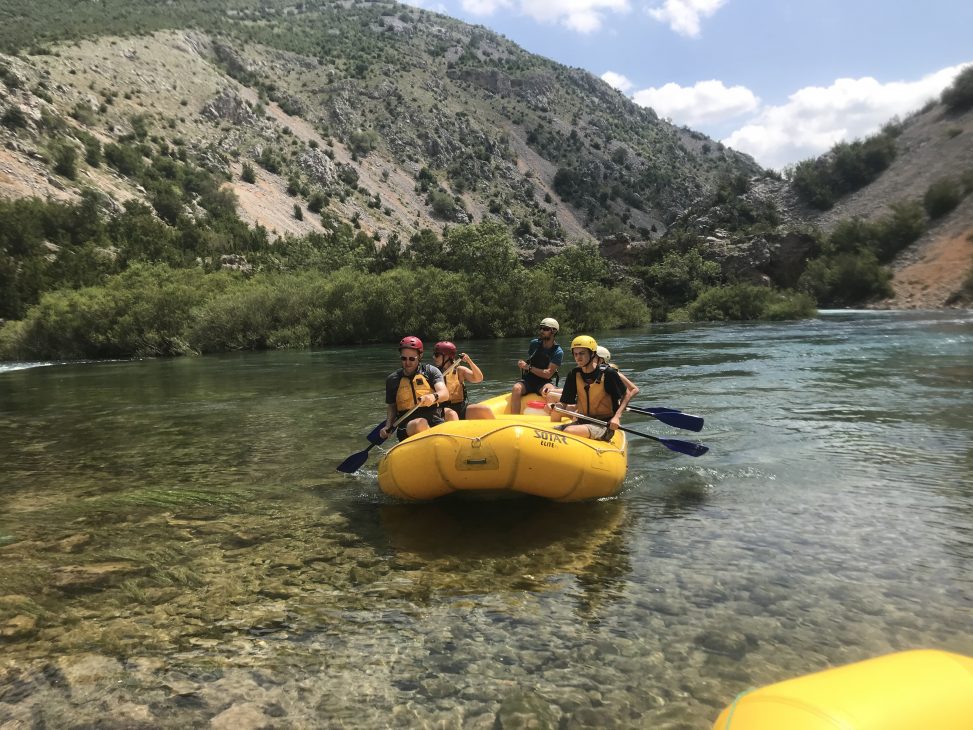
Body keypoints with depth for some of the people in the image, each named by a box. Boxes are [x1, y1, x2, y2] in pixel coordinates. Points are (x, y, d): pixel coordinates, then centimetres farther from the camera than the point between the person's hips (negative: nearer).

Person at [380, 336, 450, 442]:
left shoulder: (431, 371, 8)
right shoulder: (392, 380, 13)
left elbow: (445, 394, -6)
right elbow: (392, 407, 19)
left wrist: (434, 397, -30)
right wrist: (388, 427, -1)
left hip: (435, 421, 1)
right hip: (408, 427, 0)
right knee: (420, 423, -36)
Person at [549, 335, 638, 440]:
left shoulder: (608, 373, -9)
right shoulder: (574, 375, 3)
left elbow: (627, 394, 2)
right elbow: (563, 405, 3)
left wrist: (617, 416, -11)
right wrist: (555, 409, -19)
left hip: (604, 425, -5)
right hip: (582, 422, 5)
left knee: (568, 432, -31)